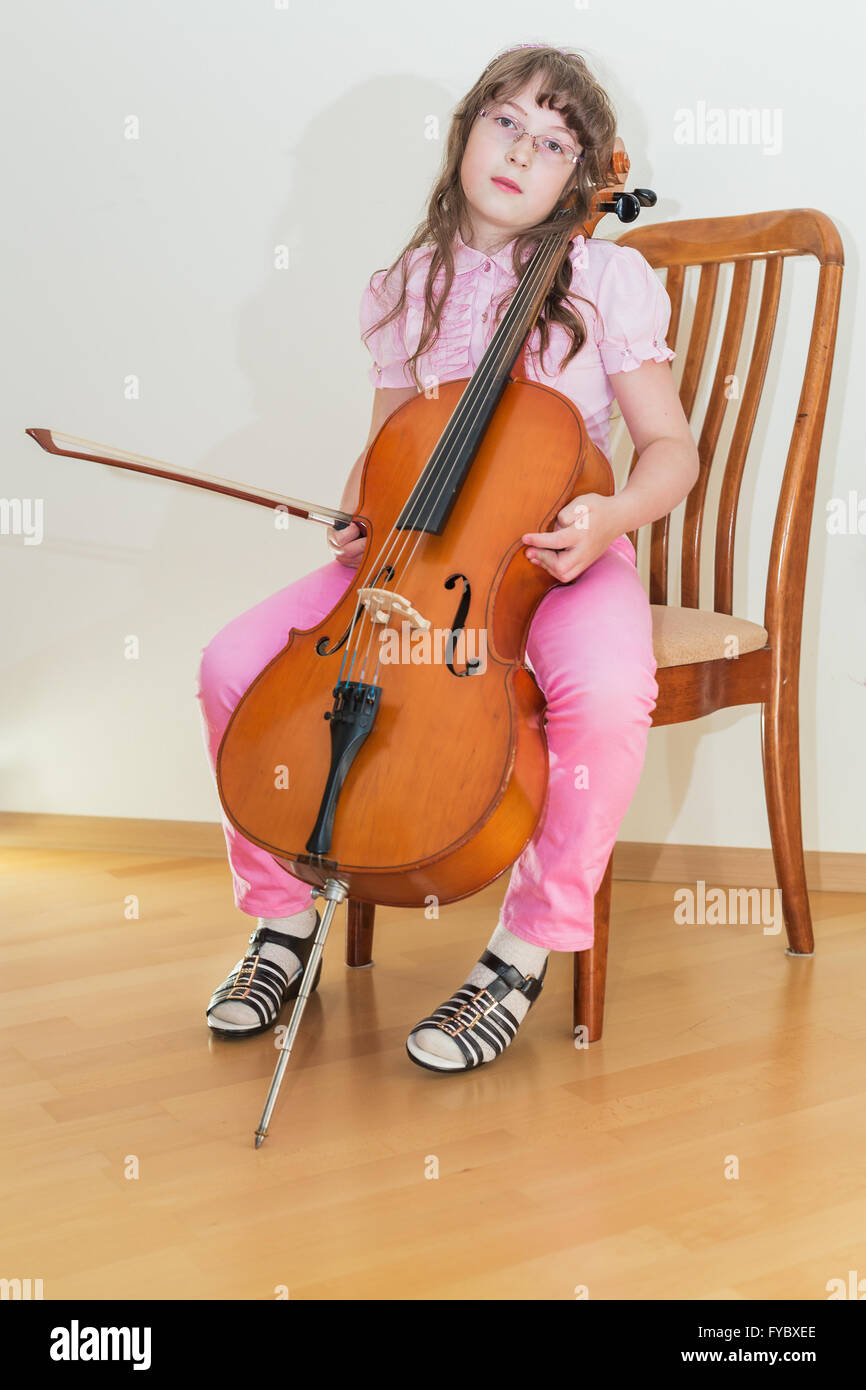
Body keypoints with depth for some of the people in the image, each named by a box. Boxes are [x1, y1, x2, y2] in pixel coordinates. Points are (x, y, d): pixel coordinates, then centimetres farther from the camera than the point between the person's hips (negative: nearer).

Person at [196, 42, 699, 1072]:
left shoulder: (607, 280, -2)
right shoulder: (403, 290, 8)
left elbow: (670, 449, -2)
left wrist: (607, 516, -22)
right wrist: (358, 517, -4)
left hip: (559, 554, -3)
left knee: (608, 693, -38)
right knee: (235, 662, -13)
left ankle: (528, 944, -15)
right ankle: (284, 913, 6)